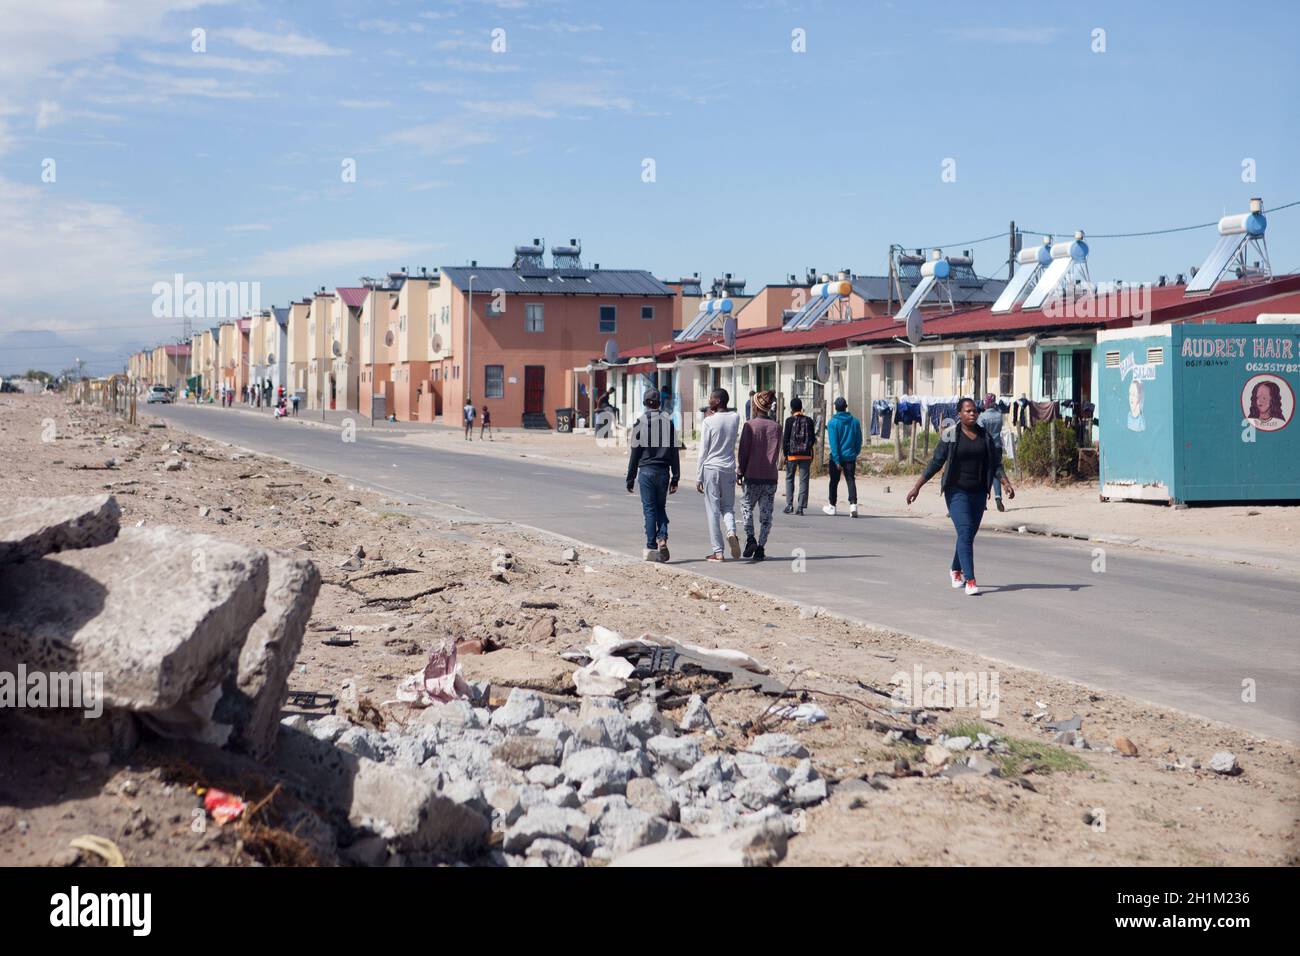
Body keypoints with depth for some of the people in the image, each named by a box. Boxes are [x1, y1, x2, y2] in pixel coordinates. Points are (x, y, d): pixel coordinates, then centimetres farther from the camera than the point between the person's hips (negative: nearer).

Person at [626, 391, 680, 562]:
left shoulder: (640, 423, -5)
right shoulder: (668, 422, 3)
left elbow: (635, 453, -4)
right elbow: (674, 452, 3)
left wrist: (630, 479, 2)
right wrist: (675, 478, 7)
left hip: (646, 471, -2)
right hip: (663, 471, 2)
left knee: (649, 509, 2)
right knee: (661, 507, 15)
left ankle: (651, 548, 1)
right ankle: (662, 538, -5)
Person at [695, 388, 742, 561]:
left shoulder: (709, 421, -9)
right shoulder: (735, 418, 3)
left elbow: (703, 451, -7)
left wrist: (699, 477, 0)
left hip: (711, 468, -4)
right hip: (729, 469, 4)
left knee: (712, 510, 1)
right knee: (728, 507, 15)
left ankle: (717, 551, -1)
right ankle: (731, 532, -16)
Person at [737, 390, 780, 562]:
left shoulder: (750, 425, -7)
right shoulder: (776, 427, 4)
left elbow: (743, 451, -6)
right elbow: (776, 452, 10)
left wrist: (739, 472, 2)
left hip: (753, 476, -3)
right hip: (771, 477, 3)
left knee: (746, 506, 14)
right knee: (766, 514, 7)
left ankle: (750, 538, -3)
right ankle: (761, 547, 4)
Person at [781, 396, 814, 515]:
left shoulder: (790, 420, -6)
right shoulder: (808, 420, 3)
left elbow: (785, 438, -6)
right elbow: (812, 438, 5)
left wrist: (785, 453, 1)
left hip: (792, 454, -2)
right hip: (806, 455, 2)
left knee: (789, 478, 11)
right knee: (803, 480, 3)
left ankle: (789, 504, 2)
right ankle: (801, 506, -1)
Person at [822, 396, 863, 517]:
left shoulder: (832, 422, -9)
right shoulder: (855, 422, 1)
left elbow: (833, 443, -15)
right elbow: (859, 440, 7)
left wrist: (836, 460, -16)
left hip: (837, 458, -2)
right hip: (850, 457, 2)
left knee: (834, 482, 12)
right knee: (851, 481, 0)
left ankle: (832, 506, 23)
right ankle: (853, 504, -19)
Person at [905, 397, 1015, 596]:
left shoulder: (985, 436, 7)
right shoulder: (950, 435, -5)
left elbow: (995, 464, 8)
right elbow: (936, 463, -4)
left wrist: (1006, 483, -8)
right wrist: (917, 487, -7)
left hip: (978, 492, 5)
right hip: (957, 491, -5)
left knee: (969, 535, 12)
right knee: (965, 532, -16)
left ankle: (956, 571, 36)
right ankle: (970, 581, -19)